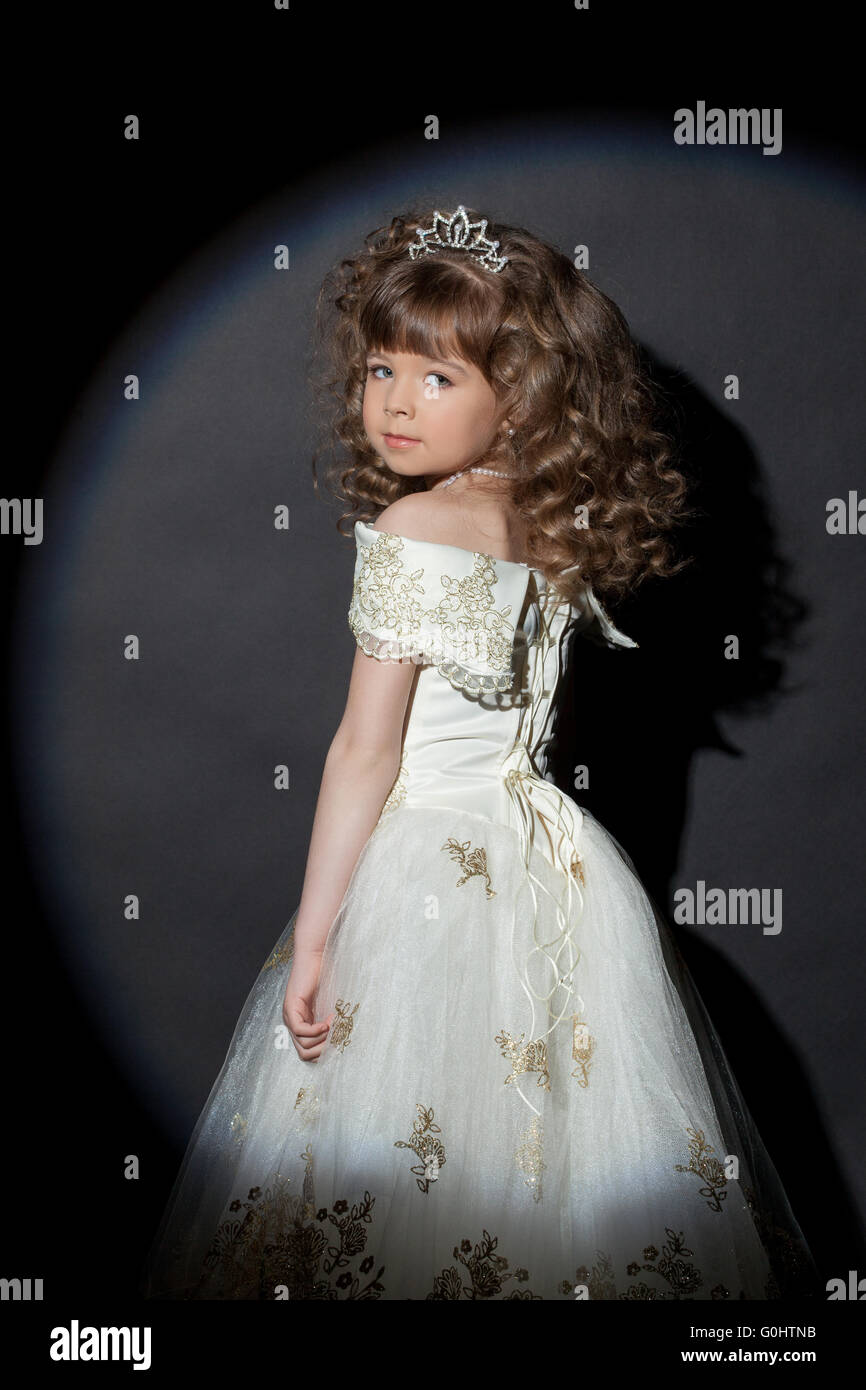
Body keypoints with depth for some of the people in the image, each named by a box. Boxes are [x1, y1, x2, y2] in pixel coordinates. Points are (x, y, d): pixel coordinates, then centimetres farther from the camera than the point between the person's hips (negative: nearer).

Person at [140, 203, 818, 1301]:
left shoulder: (408, 533, -15)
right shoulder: (564, 529, 4)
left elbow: (367, 752, -15)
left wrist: (311, 936, -10)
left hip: (425, 869, -7)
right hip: (558, 873, 7)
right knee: (572, 1128, 16)